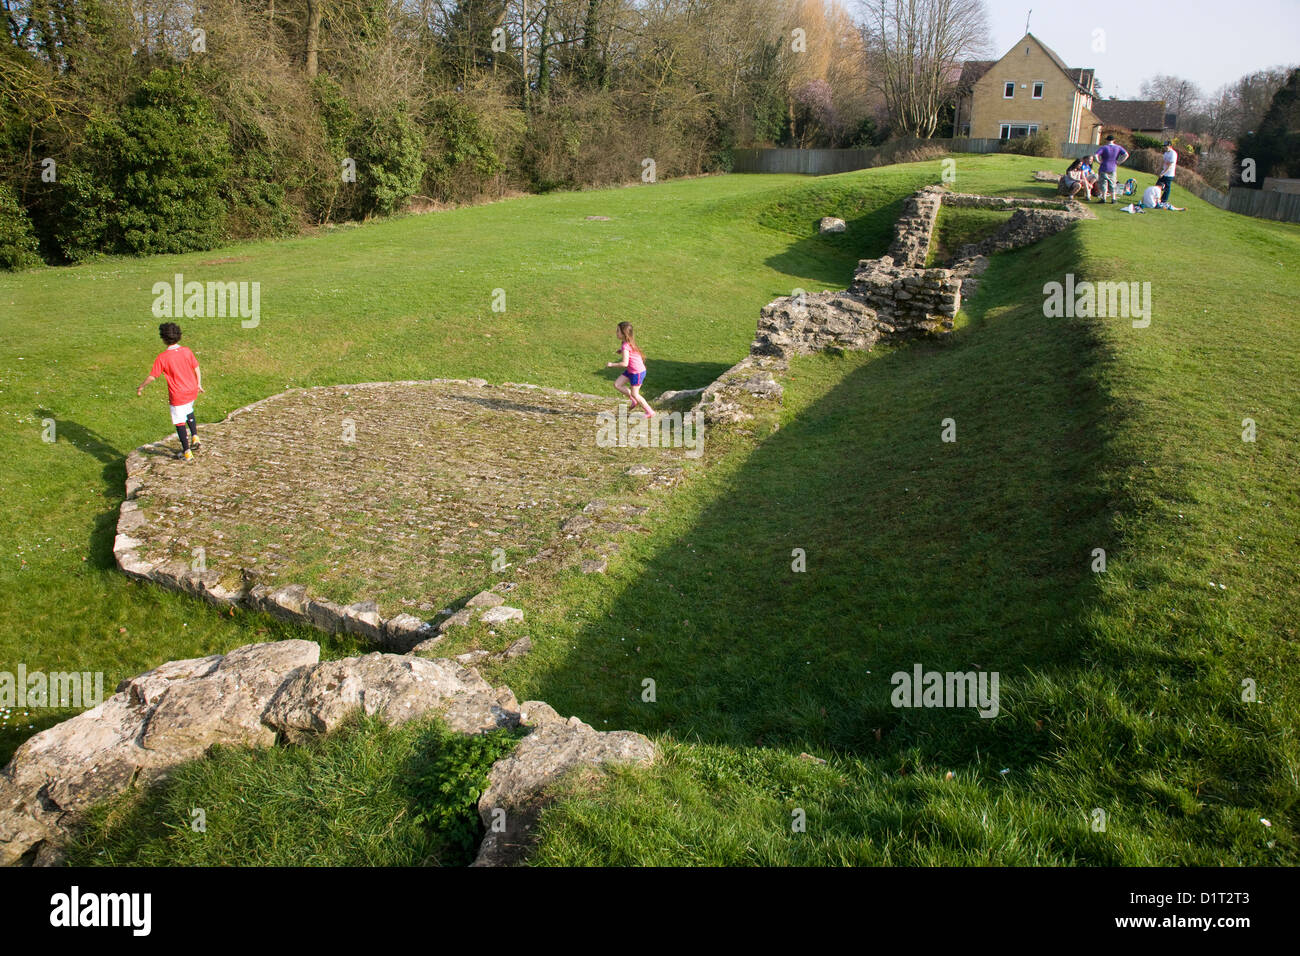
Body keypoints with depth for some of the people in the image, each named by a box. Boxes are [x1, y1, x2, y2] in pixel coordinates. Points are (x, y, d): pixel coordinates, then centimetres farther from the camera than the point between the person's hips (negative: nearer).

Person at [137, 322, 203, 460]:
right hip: (192, 391, 5)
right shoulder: (186, 351, -6)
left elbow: (152, 376, -11)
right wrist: (199, 384, 17)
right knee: (189, 412, 33)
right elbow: (197, 369, 3)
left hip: (177, 395, -5)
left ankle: (187, 452, 16)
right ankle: (195, 437, 28)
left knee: (180, 423, 8)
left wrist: (141, 387, 5)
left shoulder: (162, 357, -17)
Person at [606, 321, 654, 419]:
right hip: (630, 370, 9)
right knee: (617, 385, 9)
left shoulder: (625, 346, -24)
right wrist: (621, 352, 7)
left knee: (634, 394, 2)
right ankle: (634, 401, 20)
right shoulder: (629, 342, 4)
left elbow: (625, 363, -29)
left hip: (637, 372, -9)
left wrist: (611, 364, -19)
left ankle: (650, 412, 14)